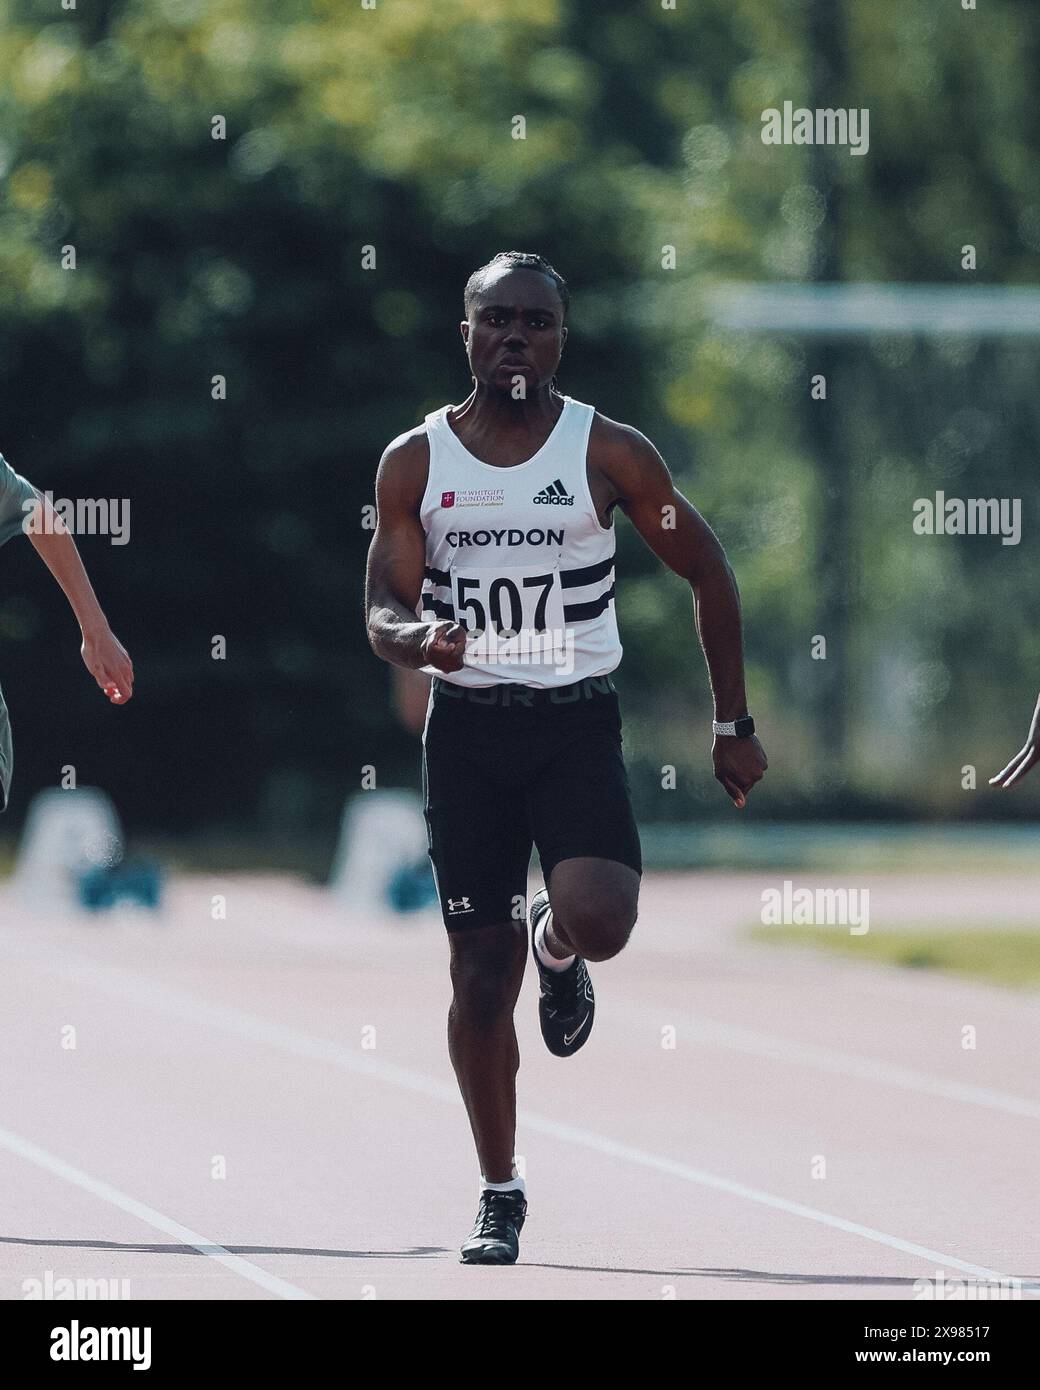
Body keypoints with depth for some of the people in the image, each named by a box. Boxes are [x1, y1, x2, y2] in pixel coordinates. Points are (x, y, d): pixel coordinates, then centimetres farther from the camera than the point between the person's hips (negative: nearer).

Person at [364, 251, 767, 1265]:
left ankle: (559, 946, 15)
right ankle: (499, 1195, 17)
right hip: (466, 726, 1)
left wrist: (733, 725, 4)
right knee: (480, 972, 1)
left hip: (577, 724, -1)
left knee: (598, 922, -25)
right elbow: (381, 614, 1)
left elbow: (708, 573, 6)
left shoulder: (609, 453, -2)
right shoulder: (415, 461, 1)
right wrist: (417, 637, -24)